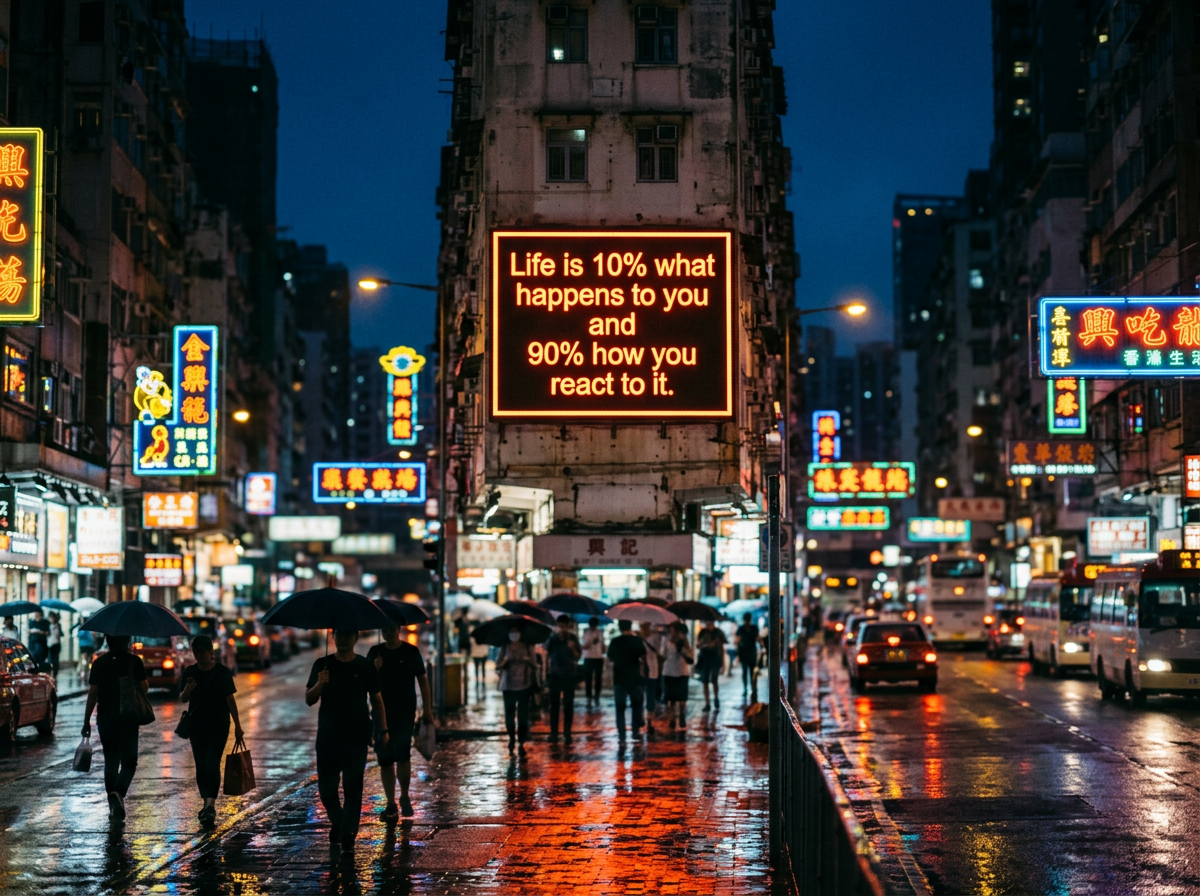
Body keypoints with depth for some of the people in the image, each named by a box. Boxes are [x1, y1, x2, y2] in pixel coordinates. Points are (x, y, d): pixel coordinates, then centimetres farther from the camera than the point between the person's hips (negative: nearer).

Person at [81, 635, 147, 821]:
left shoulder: (99, 663, 1)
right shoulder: (134, 661, -6)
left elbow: (92, 693, -1)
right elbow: (144, 688, -5)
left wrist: (86, 721, 3)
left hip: (105, 720, 2)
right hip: (128, 719, -2)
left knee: (111, 762, 14)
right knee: (129, 762, 4)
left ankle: (113, 806, 16)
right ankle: (119, 792, -23)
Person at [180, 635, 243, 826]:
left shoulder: (222, 672, -5)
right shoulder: (190, 672, 5)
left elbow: (230, 699, -4)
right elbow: (183, 698, 7)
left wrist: (237, 726, -5)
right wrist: (187, 689, -17)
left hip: (219, 725, -4)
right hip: (196, 724, 4)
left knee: (212, 763, -13)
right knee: (201, 765, 6)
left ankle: (210, 804, -21)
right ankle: (207, 803, 18)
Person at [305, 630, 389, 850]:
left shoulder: (365, 666, 2)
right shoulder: (322, 665, 4)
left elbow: (377, 699, 5)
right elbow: (309, 700, 4)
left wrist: (383, 729, -2)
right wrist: (319, 684, -17)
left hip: (357, 735, -1)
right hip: (327, 735, 1)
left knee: (353, 786, -4)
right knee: (326, 786, 4)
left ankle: (348, 832, 1)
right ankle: (337, 822, 28)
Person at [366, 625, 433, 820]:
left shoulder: (411, 652, 1)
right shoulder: (375, 652, 7)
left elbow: (422, 680, 2)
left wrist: (427, 709, -3)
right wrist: (374, 669, -14)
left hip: (406, 712, -3)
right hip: (382, 713, 3)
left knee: (403, 754, -13)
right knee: (385, 759, 3)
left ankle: (405, 797, 7)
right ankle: (390, 804, 10)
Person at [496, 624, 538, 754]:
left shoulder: (527, 648, 2)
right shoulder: (505, 648, 5)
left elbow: (534, 665, 3)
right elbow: (497, 665, 4)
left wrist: (528, 661, -19)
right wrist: (504, 661, -17)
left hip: (524, 686, -1)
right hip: (508, 687, 1)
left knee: (523, 715, -5)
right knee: (509, 714, 5)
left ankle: (521, 743, -1)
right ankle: (512, 738, 27)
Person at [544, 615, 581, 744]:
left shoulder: (573, 638, -1)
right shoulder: (552, 638, -1)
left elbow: (578, 656, -2)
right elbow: (547, 655, 7)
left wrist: (573, 649, -22)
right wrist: (546, 672, 6)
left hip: (569, 675, 0)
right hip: (555, 674, 0)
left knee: (568, 705, 2)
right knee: (554, 704, 2)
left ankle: (567, 734, 8)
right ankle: (554, 733, 7)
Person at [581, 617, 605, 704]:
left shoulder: (600, 633, 7)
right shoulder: (586, 633, -2)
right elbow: (585, 647, -10)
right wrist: (592, 641, -24)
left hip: (599, 658, 3)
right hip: (588, 658, -3)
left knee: (598, 678, 3)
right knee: (588, 679, -3)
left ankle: (597, 697, 10)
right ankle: (589, 697, 4)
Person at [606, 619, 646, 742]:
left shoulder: (614, 642, -5)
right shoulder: (637, 640, -6)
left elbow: (610, 659, 4)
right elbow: (643, 656, 2)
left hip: (619, 679, 0)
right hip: (635, 678, 0)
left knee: (620, 708, 5)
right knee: (636, 705, 17)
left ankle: (621, 735, 0)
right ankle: (636, 730, 18)